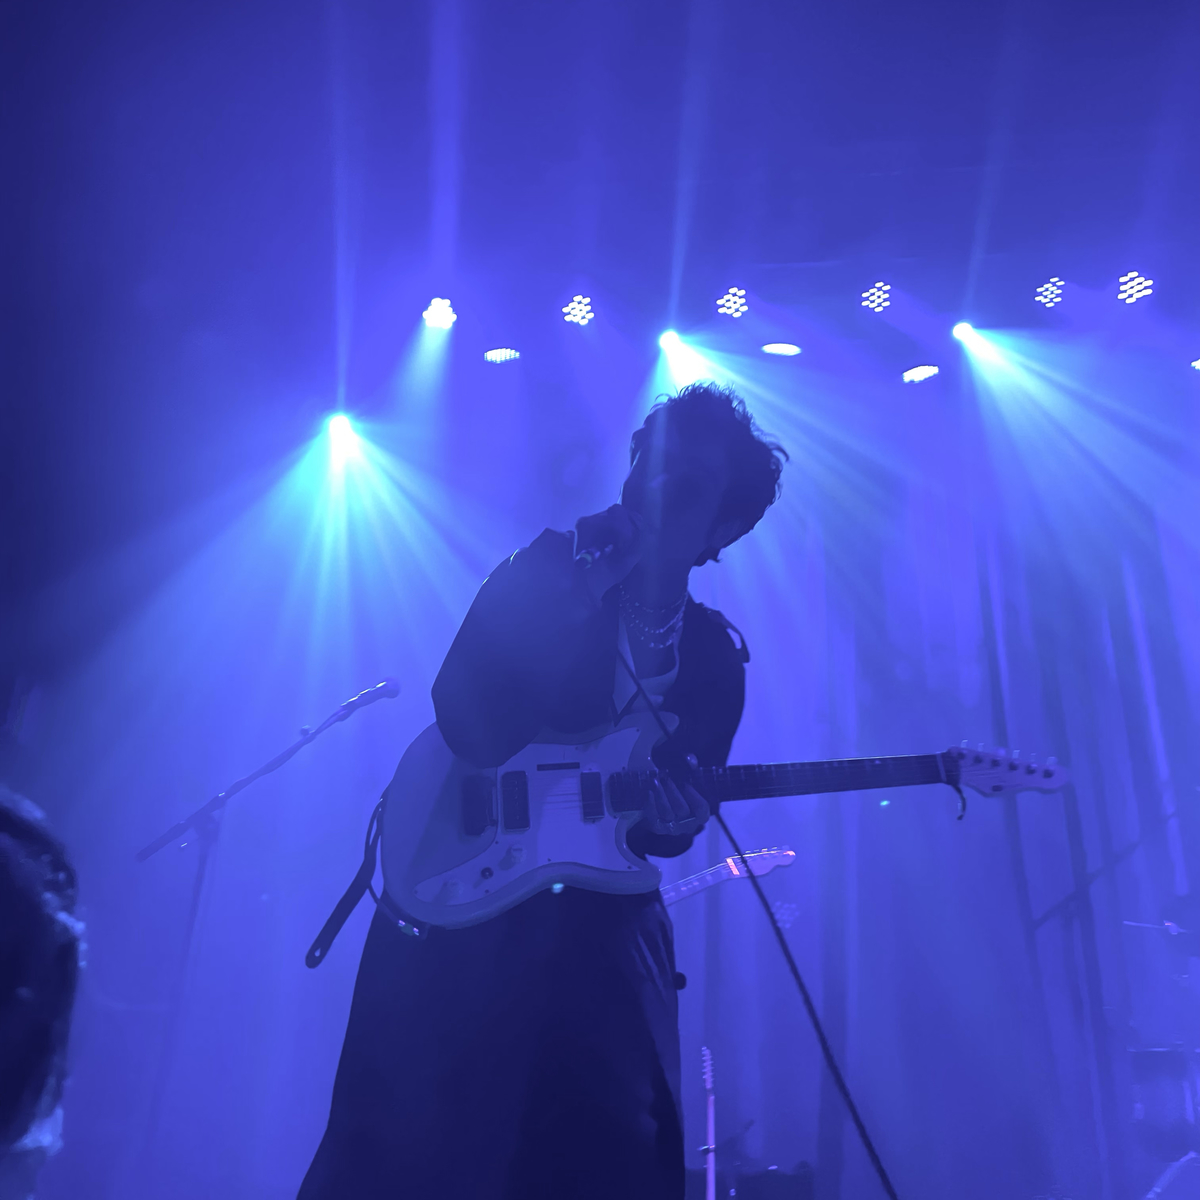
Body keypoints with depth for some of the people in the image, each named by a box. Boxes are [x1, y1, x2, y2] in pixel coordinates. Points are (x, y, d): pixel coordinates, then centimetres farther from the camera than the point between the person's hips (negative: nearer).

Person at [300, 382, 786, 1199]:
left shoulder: (715, 656, 10)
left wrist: (672, 820, -16)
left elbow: (670, 828, 9)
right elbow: (464, 715, -12)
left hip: (600, 921, 3)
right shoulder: (547, 571, 2)